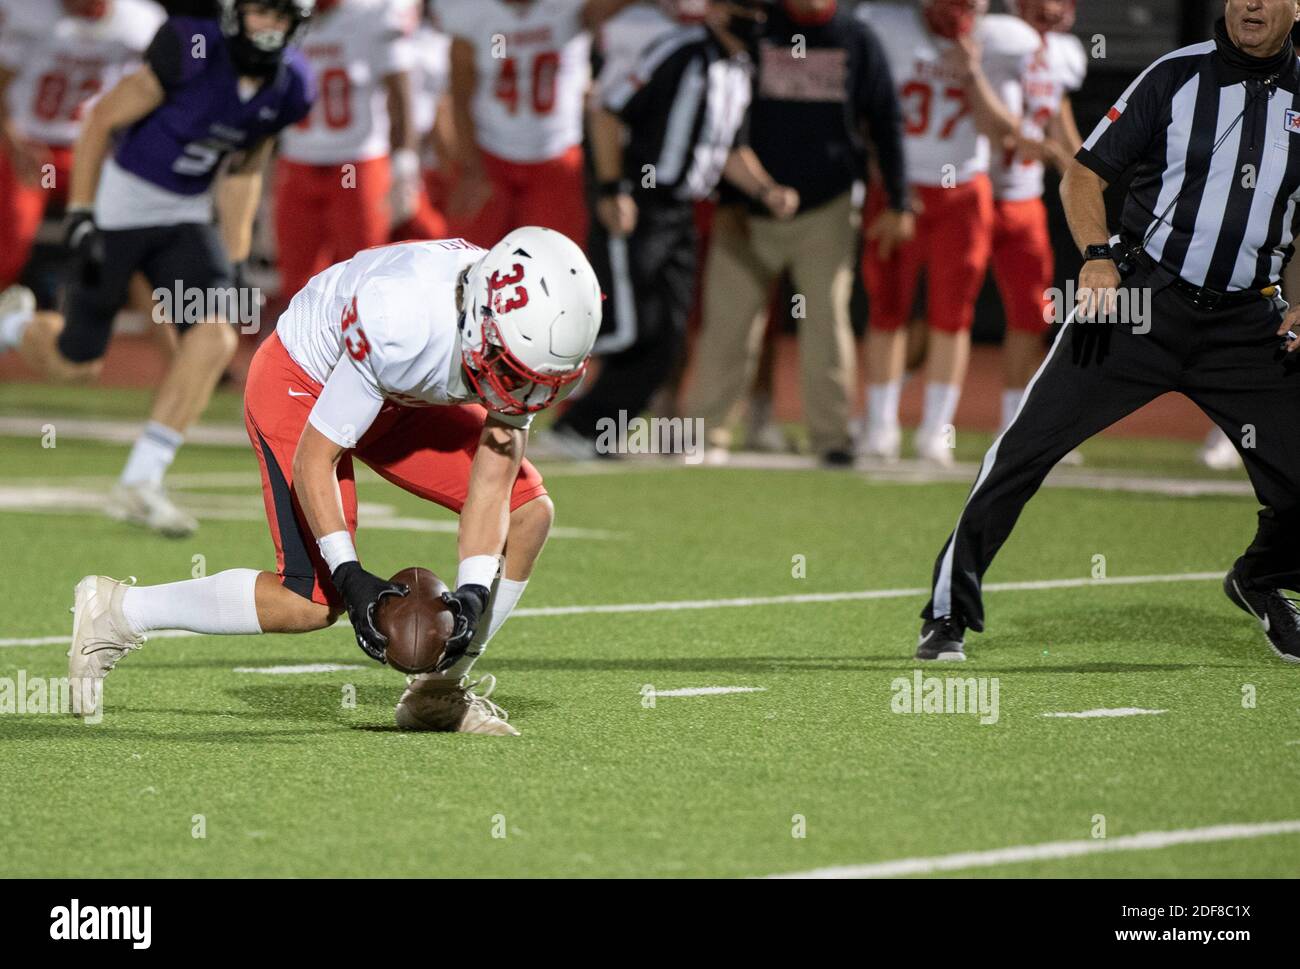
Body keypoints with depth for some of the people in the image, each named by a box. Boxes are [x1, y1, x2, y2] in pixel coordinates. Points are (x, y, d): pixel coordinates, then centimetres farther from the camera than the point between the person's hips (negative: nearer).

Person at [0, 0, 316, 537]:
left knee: (215, 339, -17)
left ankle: (139, 484, -9)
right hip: (120, 205, -5)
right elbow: (103, 120, -16)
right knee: (75, 363, 5)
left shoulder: (290, 87, -5)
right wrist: (79, 216, -17)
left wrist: (234, 261, 10)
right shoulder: (195, 50, -25)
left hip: (187, 219, 5)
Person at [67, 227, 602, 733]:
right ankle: (116, 611, 0)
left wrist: (472, 592, -25)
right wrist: (351, 576, -35)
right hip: (300, 383, -7)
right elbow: (313, 459, -30)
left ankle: (439, 690, 6)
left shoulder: (522, 336, -23)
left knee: (528, 514, -6)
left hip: (398, 396, 7)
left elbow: (492, 477, -15)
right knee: (315, 603, -15)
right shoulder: (402, 322, -41)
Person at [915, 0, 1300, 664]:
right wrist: (1098, 256, -15)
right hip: (1139, 302, -2)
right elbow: (1084, 173, 1)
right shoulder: (1177, 77, 0)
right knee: (1029, 442, -12)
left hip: (1247, 322, 2)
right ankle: (949, 611, -2)